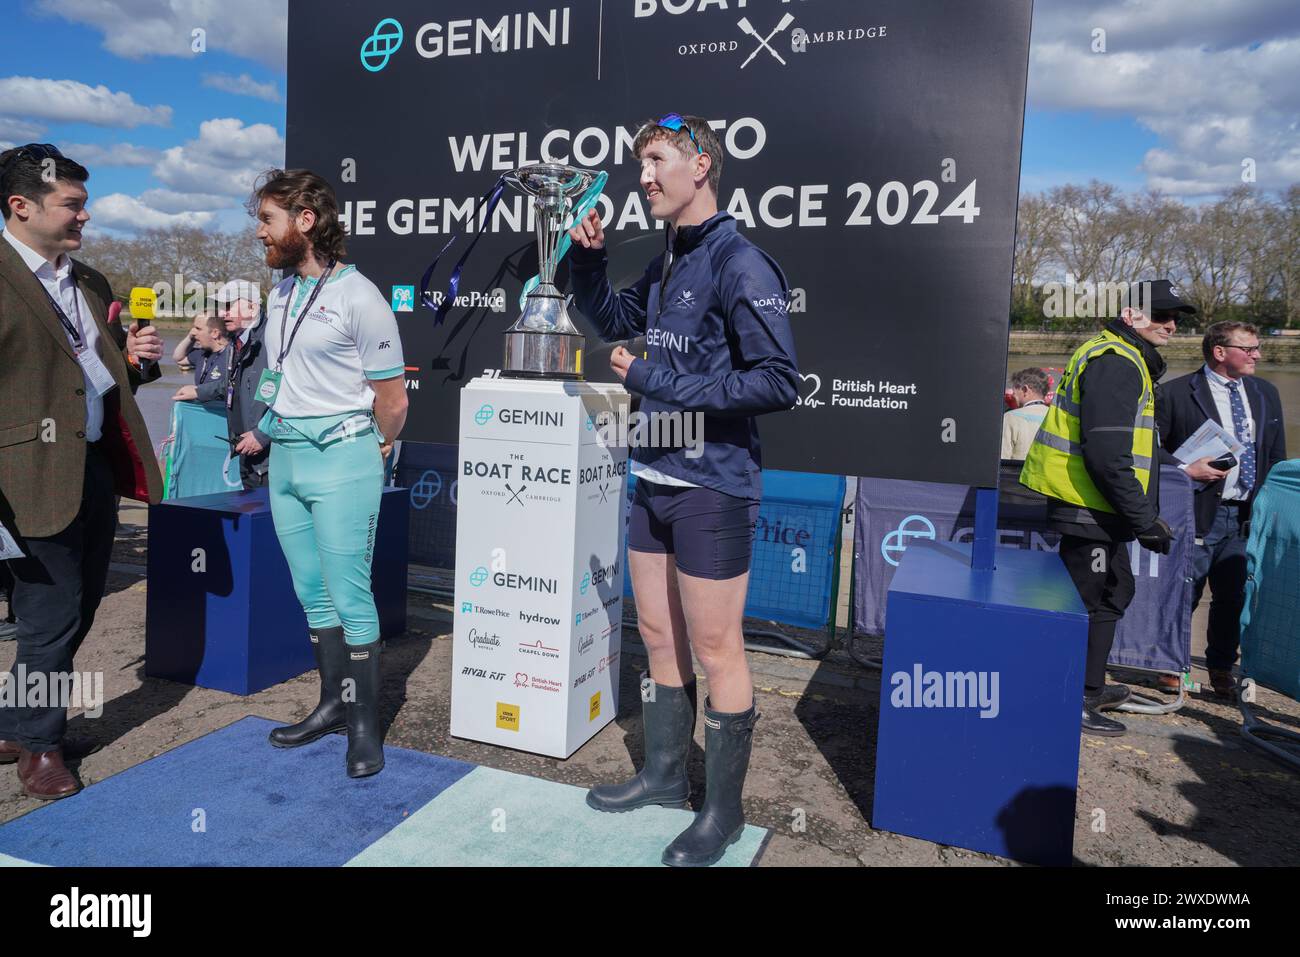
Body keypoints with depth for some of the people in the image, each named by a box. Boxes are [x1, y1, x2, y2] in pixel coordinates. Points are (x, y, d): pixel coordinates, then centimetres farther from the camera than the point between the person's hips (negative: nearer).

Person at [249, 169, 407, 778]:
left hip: (341, 459, -8)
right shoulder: (279, 293, 12)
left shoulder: (359, 298, -11)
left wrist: (370, 453, 5)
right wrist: (272, 430, 19)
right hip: (285, 457, 8)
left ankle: (366, 726, 7)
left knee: (349, 597, -4)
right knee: (313, 595, 13)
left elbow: (391, 400, -7)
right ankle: (333, 705, 27)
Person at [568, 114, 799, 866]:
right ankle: (666, 774, 35)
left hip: (712, 488, -8)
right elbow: (614, 322, 29)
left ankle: (724, 810, 20)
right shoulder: (667, 265, 12)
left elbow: (780, 381, -22)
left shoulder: (739, 264, -14)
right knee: (658, 635, 17)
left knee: (716, 649, 3)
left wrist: (666, 385, -20)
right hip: (654, 480, 9)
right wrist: (590, 261, 12)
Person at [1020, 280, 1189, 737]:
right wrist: (1144, 520, -20)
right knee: (1096, 603, -2)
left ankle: (1089, 687, 35)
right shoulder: (1115, 363, -17)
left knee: (1114, 592, 22)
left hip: (1094, 506, 11)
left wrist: (1144, 512, 20)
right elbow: (1106, 456, -25)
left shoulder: (1125, 360, 18)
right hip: (1089, 508, -11)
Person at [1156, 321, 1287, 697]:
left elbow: (1276, 457, 18)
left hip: (1248, 515, 5)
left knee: (1234, 596, 11)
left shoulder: (1266, 394, 13)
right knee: (1183, 596, 2)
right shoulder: (1176, 393, -6)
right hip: (1198, 513, -5)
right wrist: (1186, 471, -18)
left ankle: (1222, 668, 27)